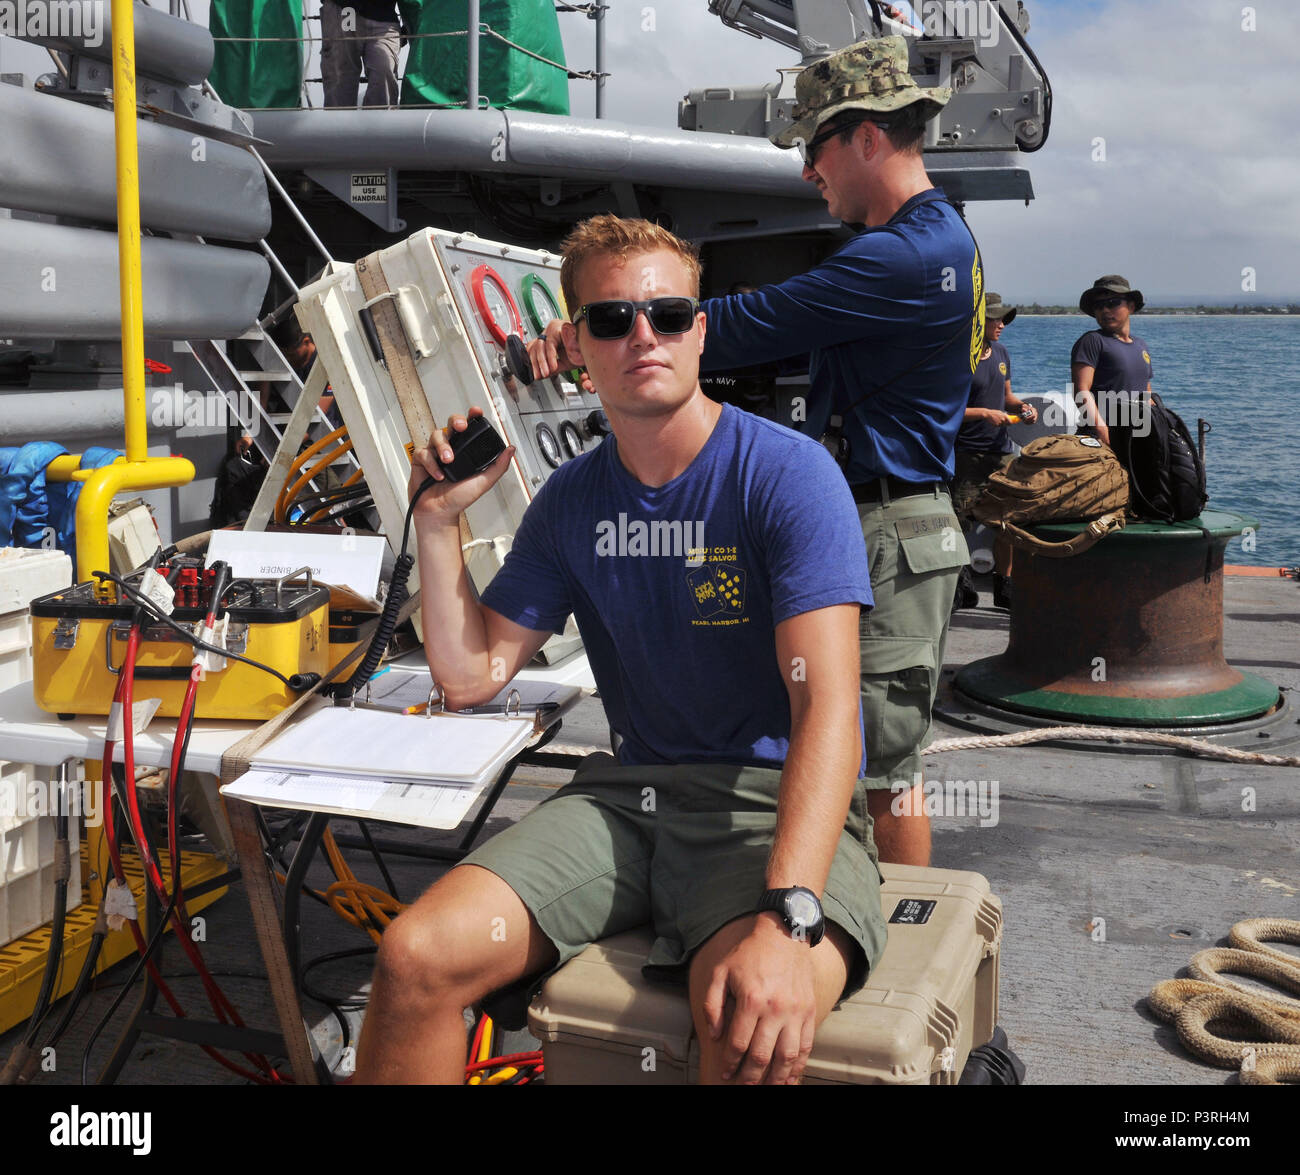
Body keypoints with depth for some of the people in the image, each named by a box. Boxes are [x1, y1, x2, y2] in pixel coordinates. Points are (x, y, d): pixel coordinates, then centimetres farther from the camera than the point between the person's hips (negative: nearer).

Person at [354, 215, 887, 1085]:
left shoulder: (788, 474, -10)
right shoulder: (572, 500, 9)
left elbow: (827, 705, -20)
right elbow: (472, 676, 10)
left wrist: (786, 916, -32)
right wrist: (439, 521, -1)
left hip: (775, 800, -4)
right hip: (631, 790, 5)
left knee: (753, 1035, -35)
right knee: (417, 958, -15)